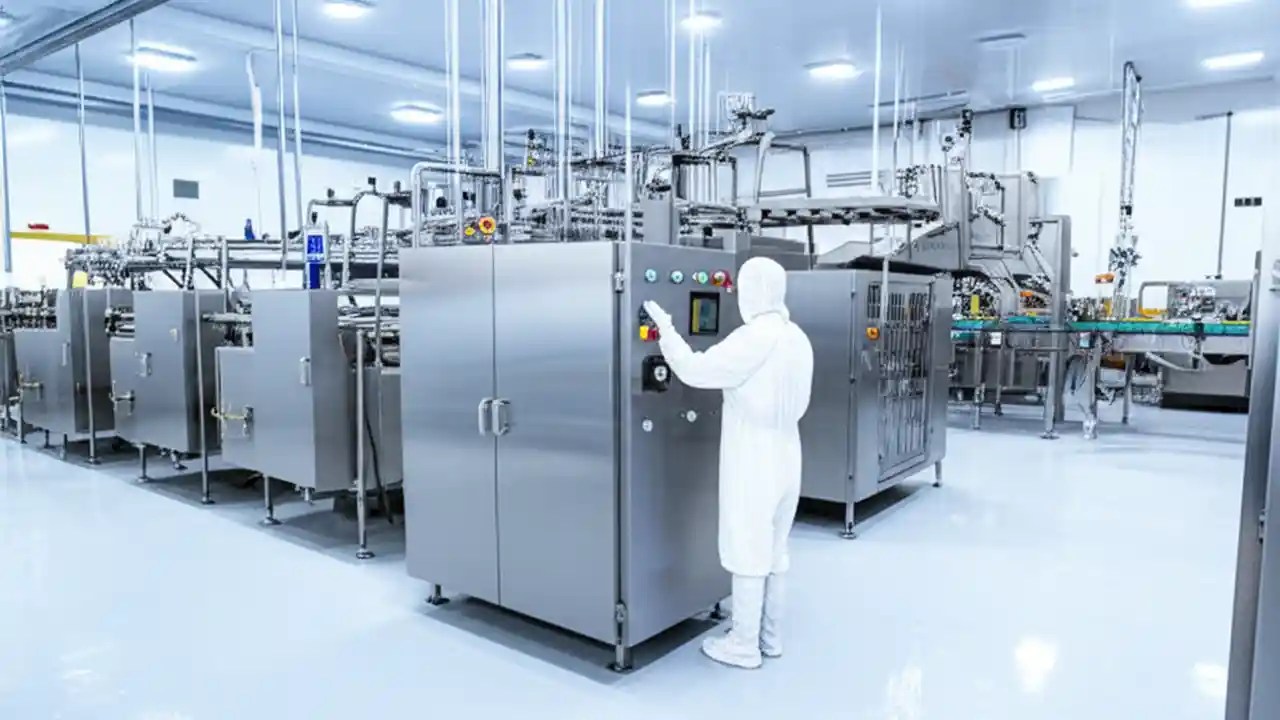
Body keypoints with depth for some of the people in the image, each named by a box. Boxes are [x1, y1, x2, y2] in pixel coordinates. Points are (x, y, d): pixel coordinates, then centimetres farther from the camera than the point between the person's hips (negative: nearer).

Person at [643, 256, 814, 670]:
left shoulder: (752, 338, -19)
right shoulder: (798, 339, 6)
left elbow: (694, 371, -20)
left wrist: (665, 328, -10)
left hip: (753, 460, -8)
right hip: (785, 455, 8)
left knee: (749, 552, 2)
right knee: (773, 550, 17)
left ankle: (744, 646, 13)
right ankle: (770, 638, 28)